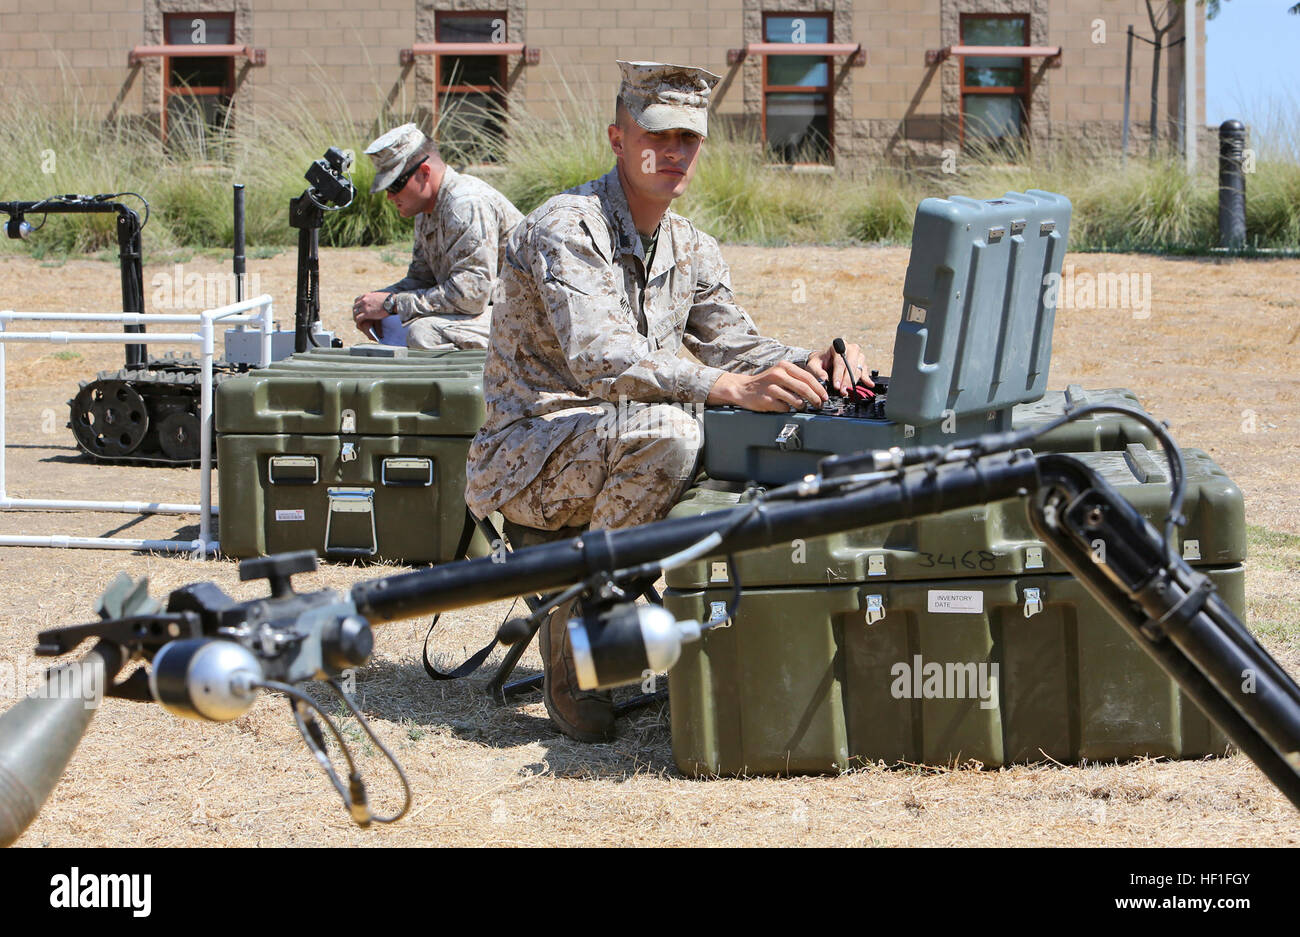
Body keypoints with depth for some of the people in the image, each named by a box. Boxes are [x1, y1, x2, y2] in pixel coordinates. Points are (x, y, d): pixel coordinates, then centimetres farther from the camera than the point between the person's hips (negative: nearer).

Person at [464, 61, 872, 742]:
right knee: (663, 430, -36)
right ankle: (572, 633, -22)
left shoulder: (693, 252, 10)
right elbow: (598, 357, -32)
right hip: (530, 455, -7)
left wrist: (810, 366, -14)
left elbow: (735, 346, 10)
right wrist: (729, 388, -44)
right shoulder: (566, 228, -17)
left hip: (622, 451, 7)